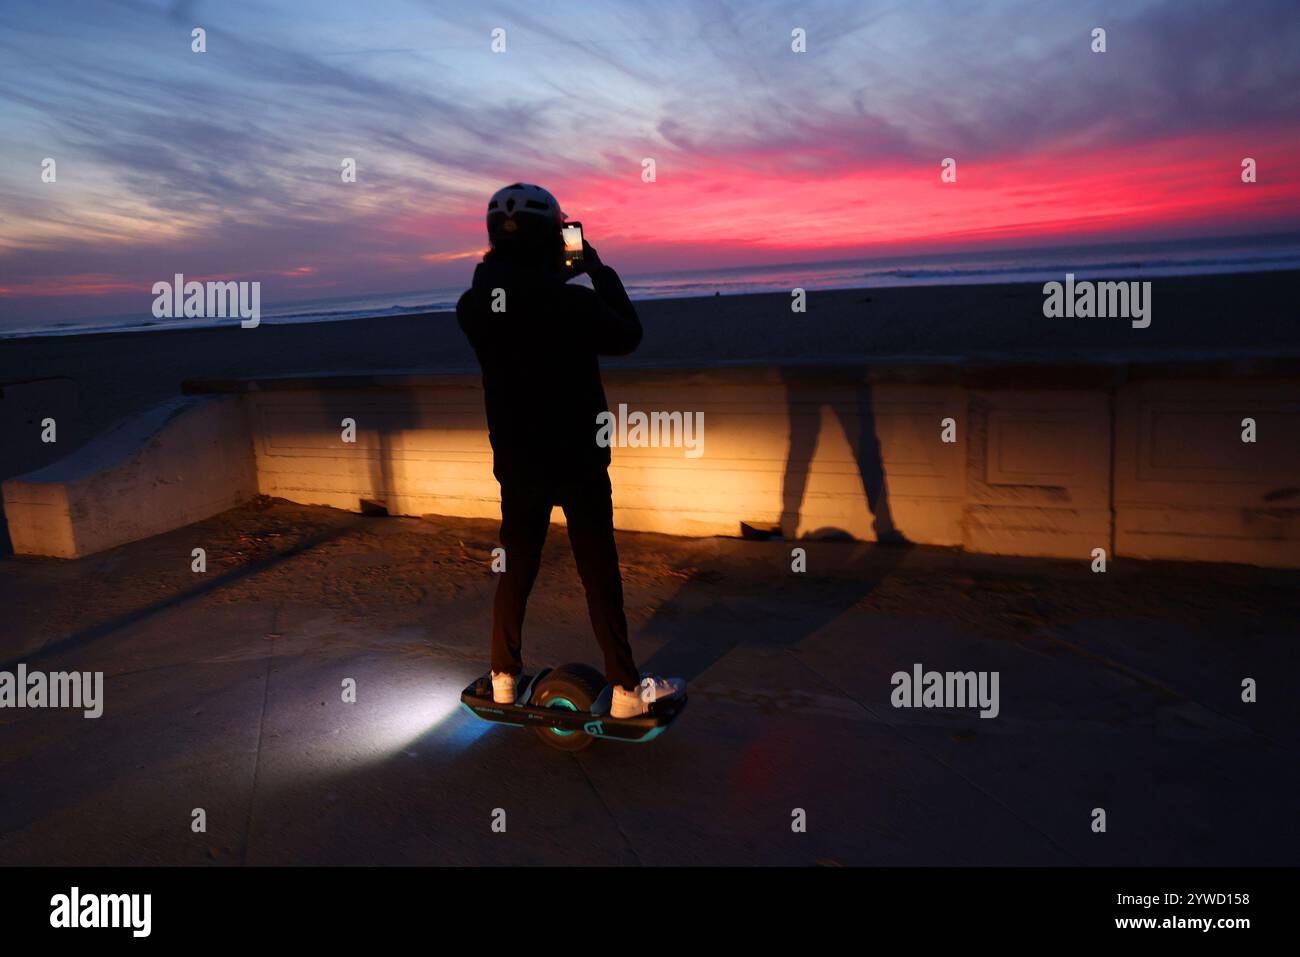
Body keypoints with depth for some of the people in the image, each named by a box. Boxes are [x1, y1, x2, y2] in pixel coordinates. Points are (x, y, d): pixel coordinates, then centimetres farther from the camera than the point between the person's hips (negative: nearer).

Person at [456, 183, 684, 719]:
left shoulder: (473, 305, -4)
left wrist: (557, 277, 14)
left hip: (517, 460, 5)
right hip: (576, 458, -5)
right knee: (599, 574, 4)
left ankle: (504, 679, 26)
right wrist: (599, 270, 3)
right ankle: (626, 690, 13)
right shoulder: (571, 301, -20)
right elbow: (627, 336, -4)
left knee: (516, 567, 17)